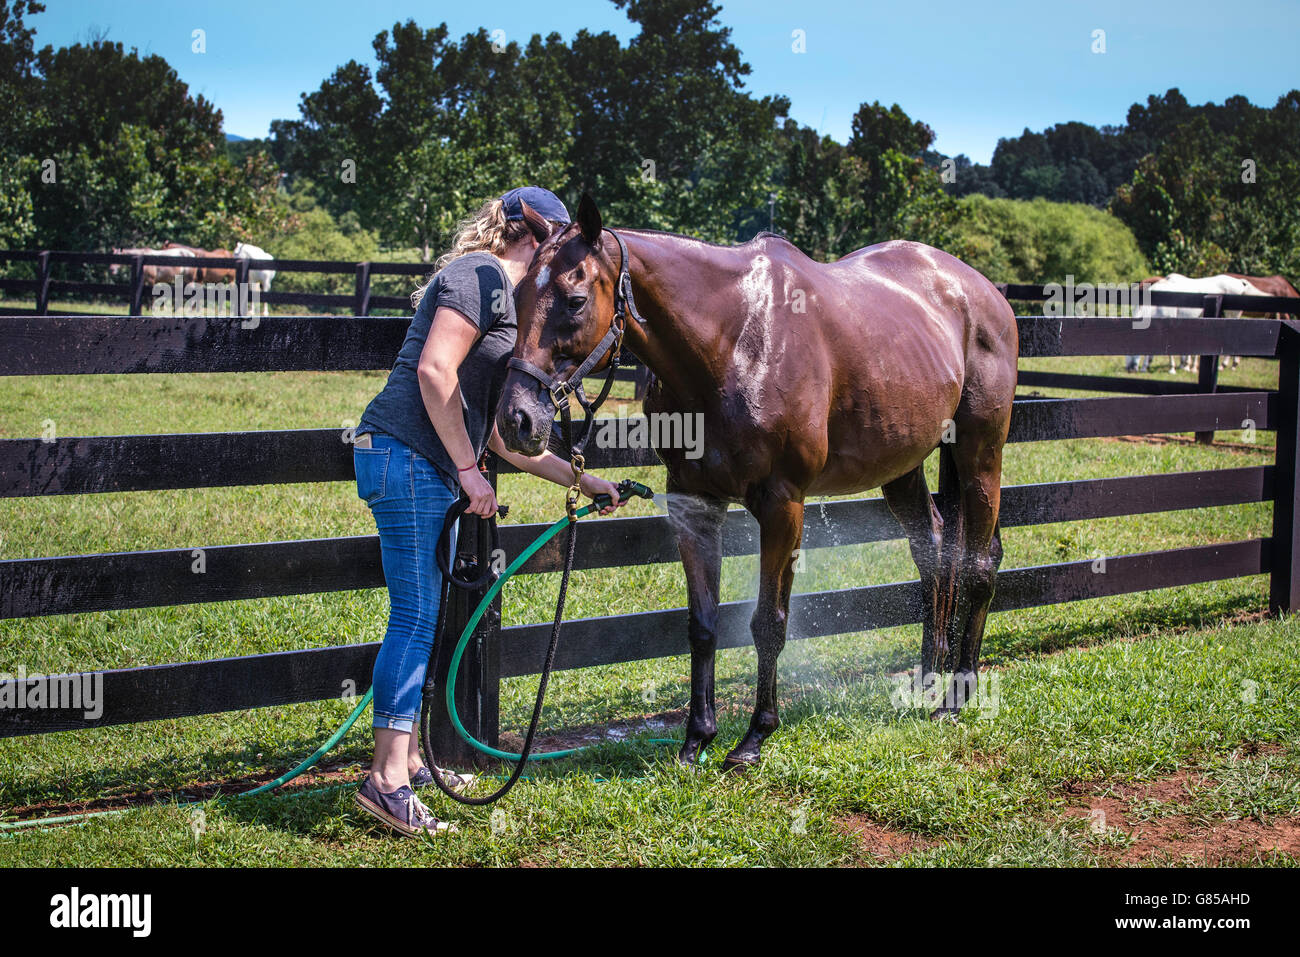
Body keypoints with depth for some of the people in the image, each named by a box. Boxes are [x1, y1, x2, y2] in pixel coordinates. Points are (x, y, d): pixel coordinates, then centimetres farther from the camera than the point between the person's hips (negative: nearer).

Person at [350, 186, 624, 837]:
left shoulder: (501, 295, 24)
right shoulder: (483, 276, -6)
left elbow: (501, 433, 25)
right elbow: (434, 372, -20)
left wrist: (580, 479, 28)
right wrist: (469, 472, -16)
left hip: (423, 470, 10)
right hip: (409, 459, -10)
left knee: (423, 618, 15)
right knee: (417, 617, -10)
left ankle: (407, 759, 25)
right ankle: (387, 780, -8)